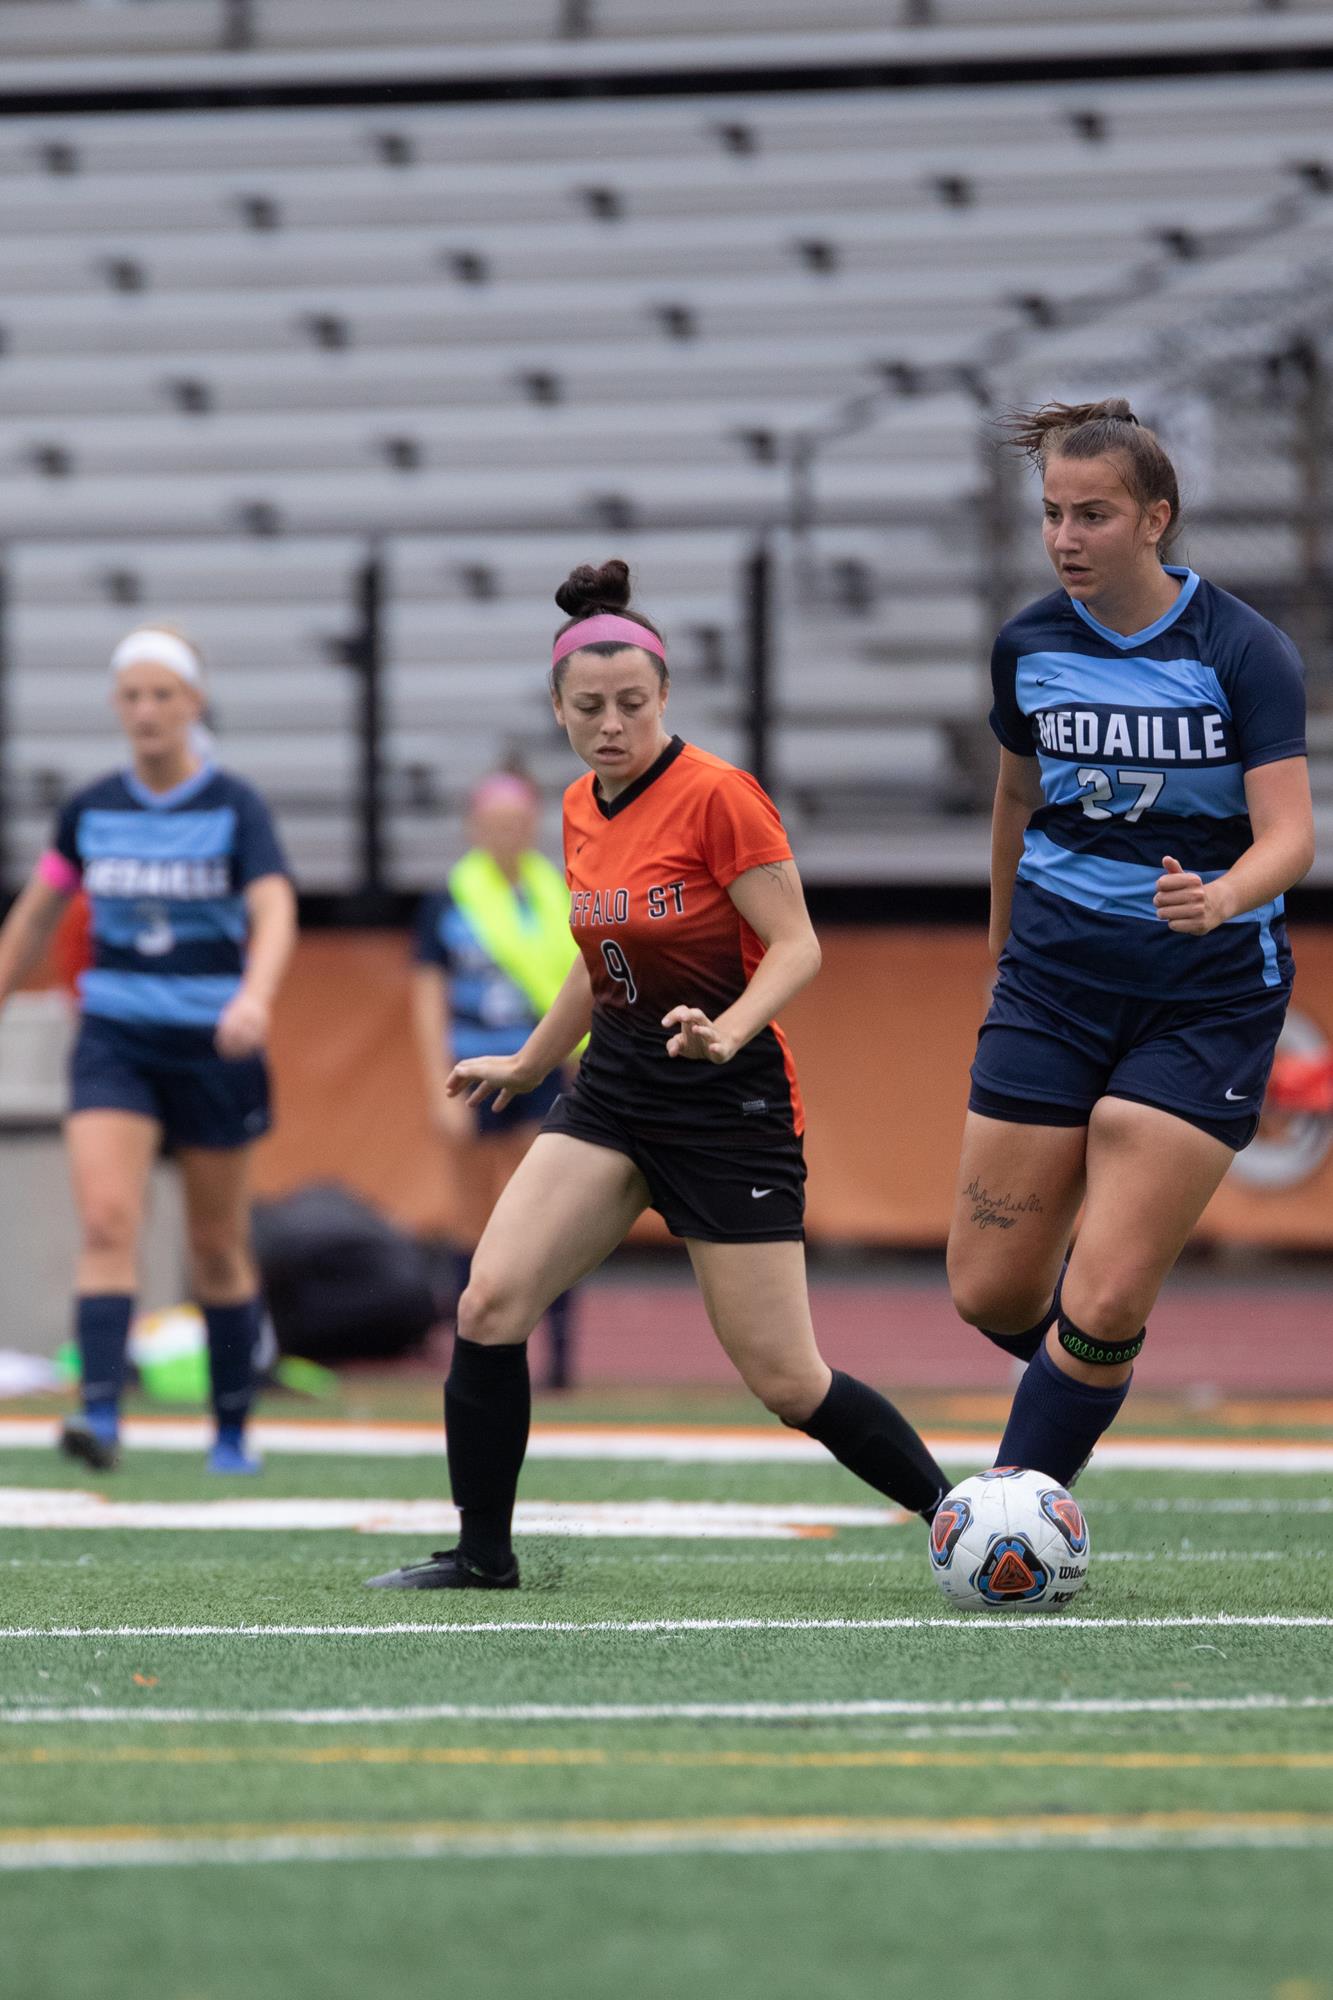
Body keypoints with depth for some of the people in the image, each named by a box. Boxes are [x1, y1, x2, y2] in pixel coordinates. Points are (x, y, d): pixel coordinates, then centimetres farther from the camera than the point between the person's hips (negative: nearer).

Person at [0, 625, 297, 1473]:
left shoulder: (235, 807, -5)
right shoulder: (90, 811, 5)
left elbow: (274, 912, -20)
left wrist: (255, 997, -38)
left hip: (213, 1046, -2)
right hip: (116, 1043, 2)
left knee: (219, 1251, 7)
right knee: (107, 1221, -18)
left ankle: (233, 1431, 21)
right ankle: (100, 1415, -26)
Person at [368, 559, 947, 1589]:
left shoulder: (718, 795, -14)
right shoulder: (583, 809, 7)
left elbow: (797, 946, -15)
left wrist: (727, 1031, -32)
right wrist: (527, 1063, 31)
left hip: (731, 1105, -6)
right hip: (614, 1089, 6)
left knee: (787, 1383, -6)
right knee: (489, 1306, -11)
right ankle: (483, 1552, 1)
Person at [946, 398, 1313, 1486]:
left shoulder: (1244, 650, -12)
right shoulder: (1028, 644, 1)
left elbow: (1288, 834, -18)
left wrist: (1220, 898, -39)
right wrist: (1004, 942, 28)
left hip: (1207, 994, -4)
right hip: (1056, 977, 4)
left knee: (1104, 1306, -11)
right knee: (990, 1293, 2)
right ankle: (1093, 1371, 35)